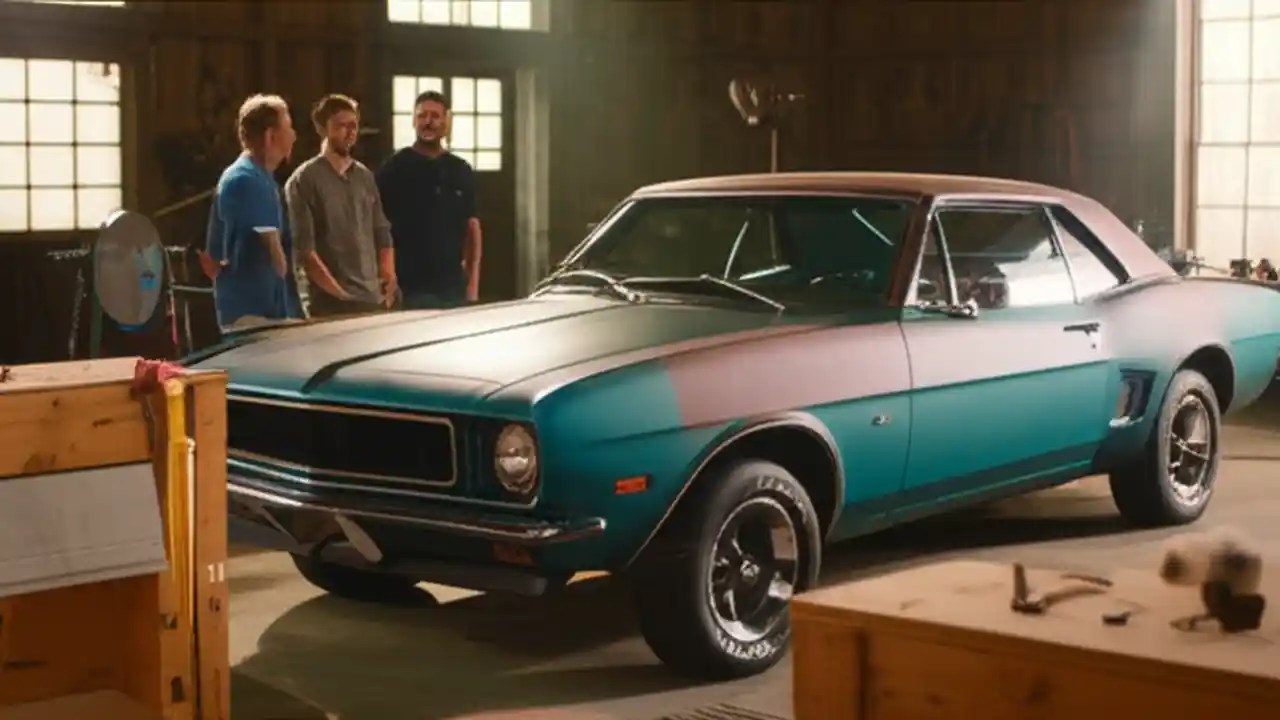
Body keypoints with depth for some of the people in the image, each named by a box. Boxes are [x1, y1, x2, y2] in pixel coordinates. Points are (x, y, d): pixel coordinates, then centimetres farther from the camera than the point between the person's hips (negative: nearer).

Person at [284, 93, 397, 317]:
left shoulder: (366, 176, 15)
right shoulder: (303, 181, -4)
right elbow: (303, 248, -10)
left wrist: (389, 280, 5)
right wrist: (338, 293, -15)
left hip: (374, 300, 6)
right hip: (332, 305, -6)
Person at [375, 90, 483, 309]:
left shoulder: (461, 170, 10)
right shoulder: (394, 169, -1)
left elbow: (472, 226, 12)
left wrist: (473, 282, 4)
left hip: (453, 287, 4)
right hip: (410, 288, -4)